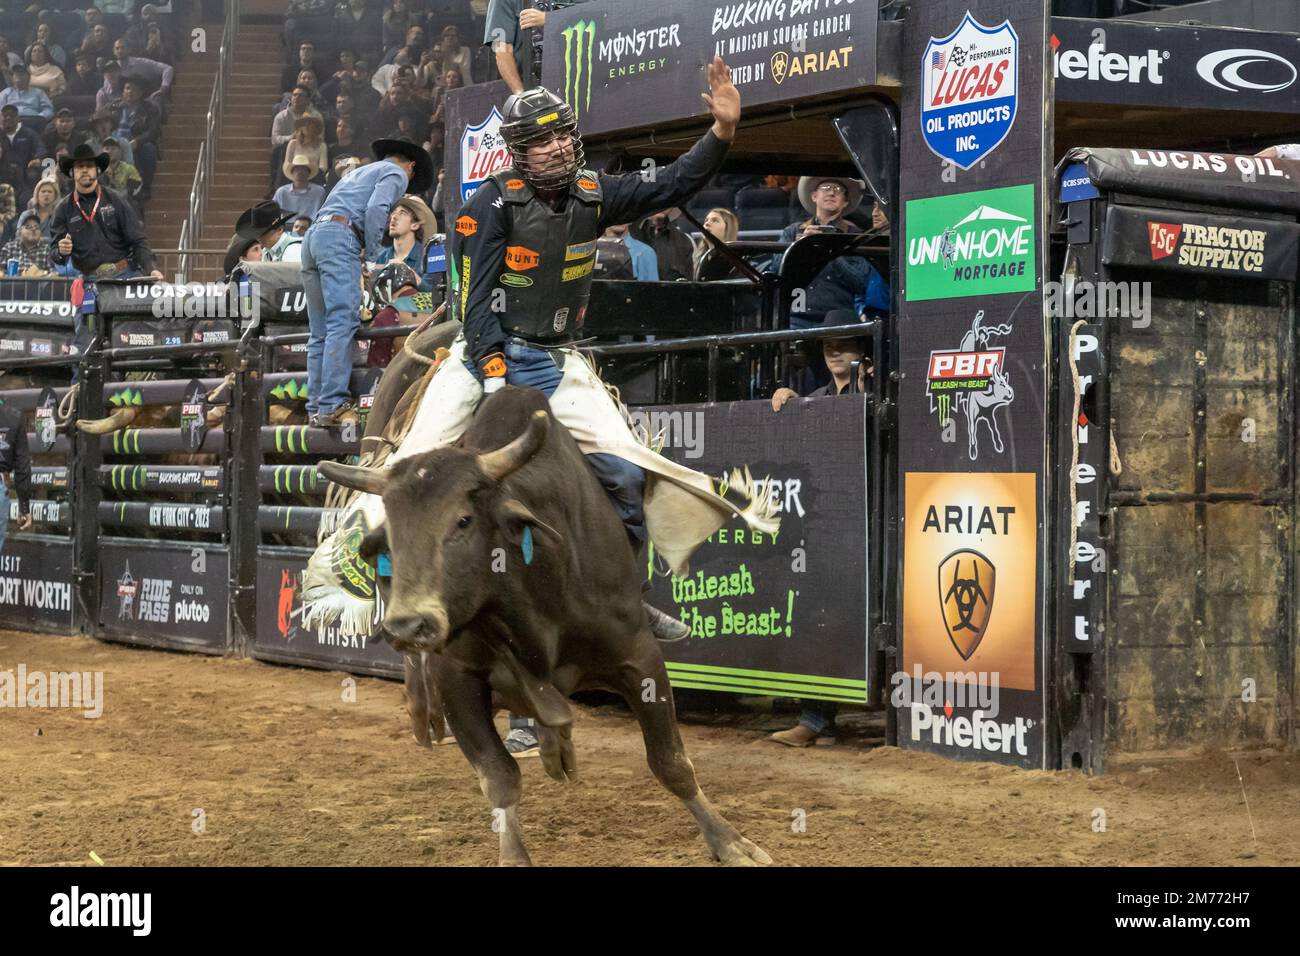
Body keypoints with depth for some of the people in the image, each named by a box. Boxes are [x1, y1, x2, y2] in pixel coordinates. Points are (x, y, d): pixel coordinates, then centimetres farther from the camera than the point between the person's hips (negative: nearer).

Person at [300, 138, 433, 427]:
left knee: (320, 332, 6)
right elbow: (376, 209, -9)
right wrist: (371, 254, -4)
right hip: (340, 237, -8)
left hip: (313, 235, 8)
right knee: (343, 322, -15)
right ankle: (333, 405, -25)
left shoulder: (358, 173, 35)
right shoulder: (396, 174, 10)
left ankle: (316, 408, 2)